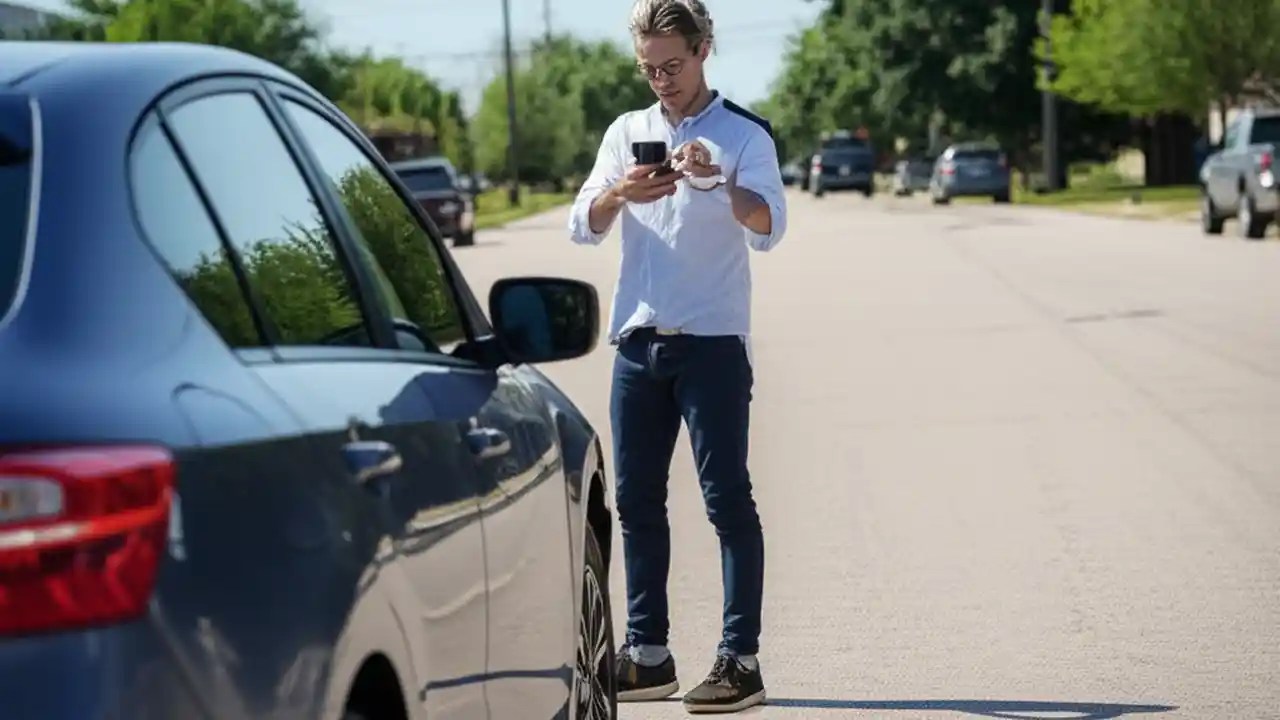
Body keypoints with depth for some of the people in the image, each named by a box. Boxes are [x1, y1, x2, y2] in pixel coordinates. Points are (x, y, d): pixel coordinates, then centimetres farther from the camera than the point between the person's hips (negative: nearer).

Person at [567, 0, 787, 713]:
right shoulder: (627, 132, 13)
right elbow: (584, 227, 4)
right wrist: (620, 194, -17)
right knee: (638, 500, 7)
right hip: (638, 340, 5)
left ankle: (741, 659, -8)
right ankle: (648, 654, 15)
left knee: (727, 498, -7)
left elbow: (769, 228, -15)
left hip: (712, 341, -5)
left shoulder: (744, 135, -1)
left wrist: (721, 181, -33)